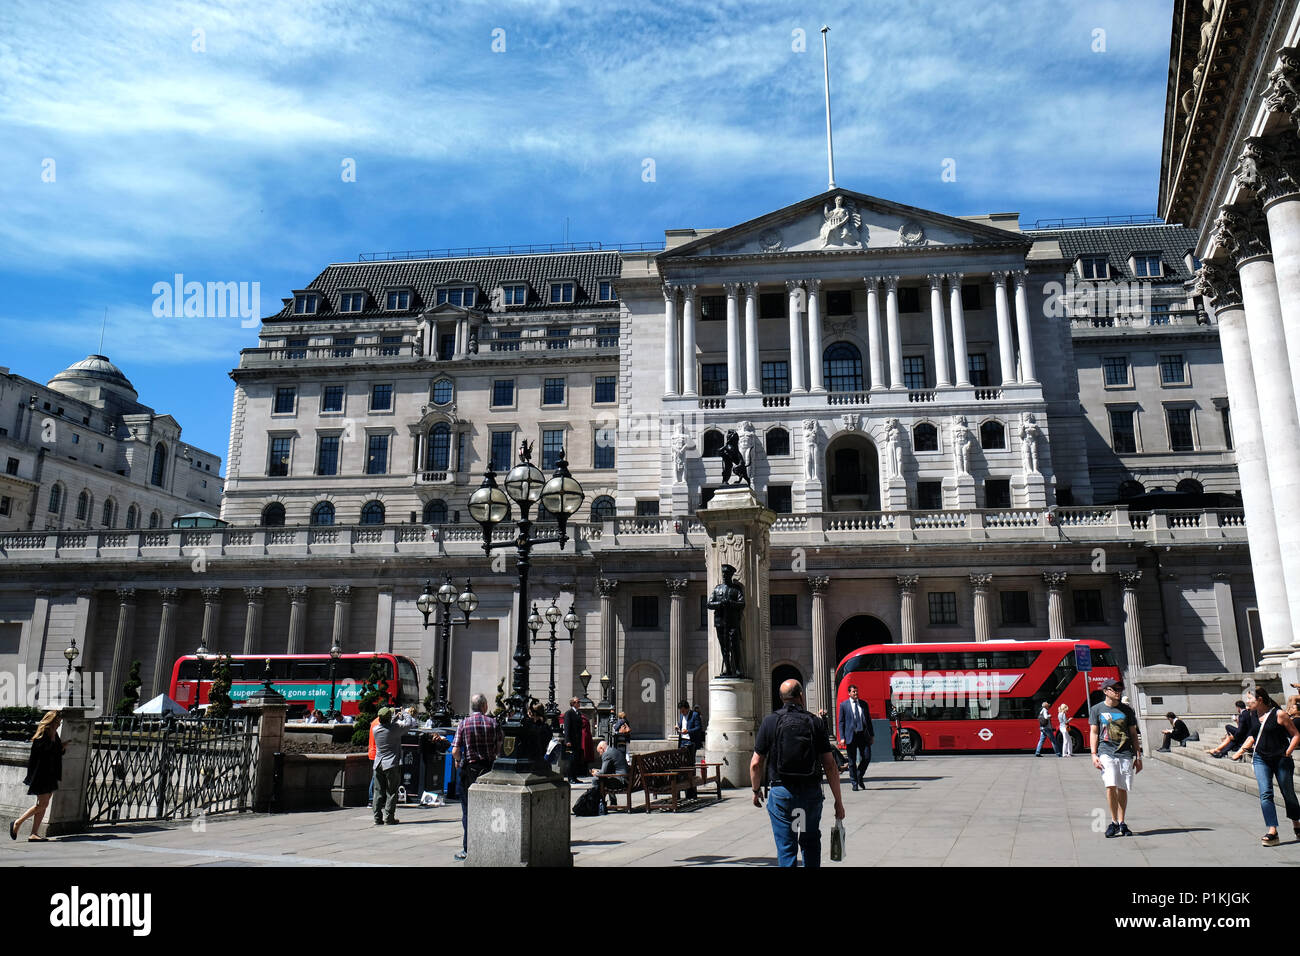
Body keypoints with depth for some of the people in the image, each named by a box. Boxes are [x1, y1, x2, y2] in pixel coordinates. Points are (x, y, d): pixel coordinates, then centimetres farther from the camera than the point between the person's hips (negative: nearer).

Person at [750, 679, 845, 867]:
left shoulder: (770, 721, -3)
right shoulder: (816, 723, -1)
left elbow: (756, 763, -3)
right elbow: (829, 764, -4)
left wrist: (756, 790, 13)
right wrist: (838, 801, 2)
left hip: (781, 792, -2)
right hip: (812, 792, 2)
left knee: (786, 847, 5)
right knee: (811, 842, 22)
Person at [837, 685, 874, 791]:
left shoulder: (864, 704, 11)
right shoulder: (844, 705, 2)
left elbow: (868, 720, 15)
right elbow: (841, 723, 1)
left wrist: (872, 735, 10)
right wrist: (842, 737, -8)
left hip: (863, 735, 3)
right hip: (851, 736, -3)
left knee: (867, 758, -4)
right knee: (852, 761, 2)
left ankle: (859, 777, 21)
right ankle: (854, 783, 12)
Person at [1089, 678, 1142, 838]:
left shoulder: (1127, 710, 12)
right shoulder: (1096, 709, 5)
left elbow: (1133, 734, 15)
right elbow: (1094, 733, 4)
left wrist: (1138, 756, 10)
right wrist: (1094, 754, -5)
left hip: (1126, 753, 2)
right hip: (1106, 752, -2)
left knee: (1123, 789, 2)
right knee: (1111, 786, -15)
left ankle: (1122, 823, 13)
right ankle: (1114, 822, -4)